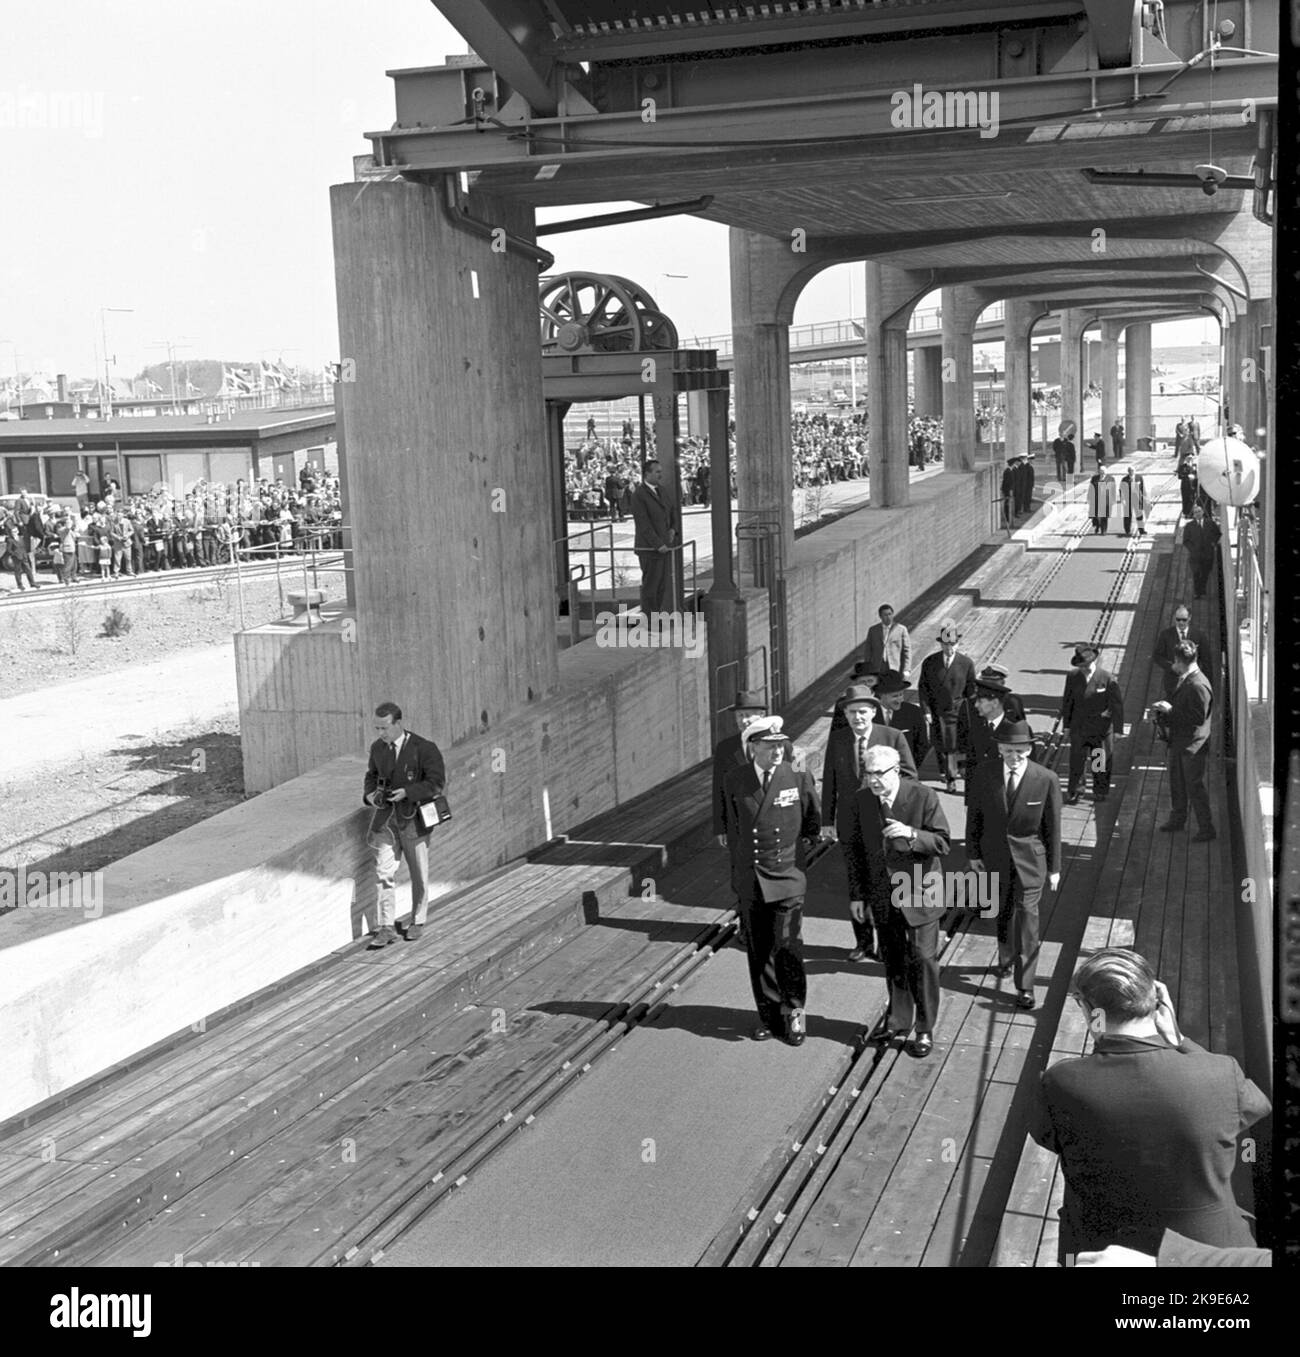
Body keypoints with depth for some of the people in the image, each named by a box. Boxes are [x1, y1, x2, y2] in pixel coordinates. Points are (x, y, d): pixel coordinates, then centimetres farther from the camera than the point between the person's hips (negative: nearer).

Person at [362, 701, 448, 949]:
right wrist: (369, 794, -2)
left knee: (419, 875, 10)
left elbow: (437, 783, -15)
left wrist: (407, 793, -25)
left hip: (413, 819, -3)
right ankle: (386, 928, -1)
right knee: (384, 873, -4)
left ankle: (417, 922, 27)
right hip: (386, 819, 4)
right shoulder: (377, 748, 3)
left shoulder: (424, 749, -13)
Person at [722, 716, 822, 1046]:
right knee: (758, 952, 10)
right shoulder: (735, 781, 0)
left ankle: (794, 1012, 15)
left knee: (787, 949, -7)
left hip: (786, 875, -3)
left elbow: (814, 824, 8)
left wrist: (789, 839, 8)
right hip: (749, 880, 3)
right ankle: (769, 1016, 24)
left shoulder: (798, 777, -7)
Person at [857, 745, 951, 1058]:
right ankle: (897, 1021, 31)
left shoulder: (924, 796, -16)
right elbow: (860, 849, 6)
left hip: (918, 894, -4)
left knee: (922, 959, 2)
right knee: (892, 960, 15)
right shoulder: (862, 800, -3)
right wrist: (858, 894, 5)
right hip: (883, 896, 4)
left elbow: (943, 842, -14)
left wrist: (911, 833, -32)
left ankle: (925, 1029, 16)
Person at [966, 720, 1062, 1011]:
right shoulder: (985, 776, -9)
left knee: (1026, 918, -5)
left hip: (1030, 859, -3)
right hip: (995, 857, 3)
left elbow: (1053, 827, -7)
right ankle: (1006, 960, 43)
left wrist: (1054, 867, -2)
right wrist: (973, 852, 4)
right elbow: (974, 816, 3)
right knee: (1002, 913, 19)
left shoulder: (1046, 780, -14)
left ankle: (1025, 986, 1)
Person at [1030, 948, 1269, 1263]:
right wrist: (1177, 1042, -6)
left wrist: (1100, 1046, -5)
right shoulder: (1221, 1076, -22)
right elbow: (1257, 1106, 2)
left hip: (1101, 1253, 0)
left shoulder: (1060, 1084, -22)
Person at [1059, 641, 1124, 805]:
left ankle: (1100, 791, 31)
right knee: (1076, 760, 7)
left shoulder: (1106, 678, -14)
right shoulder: (1073, 677, -4)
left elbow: (1117, 703, -9)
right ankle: (1073, 791, 22)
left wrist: (1117, 728, -7)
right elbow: (1067, 701, 6)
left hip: (1101, 728, -2)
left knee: (1101, 760, 12)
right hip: (1078, 728, 2)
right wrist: (1066, 724, 8)